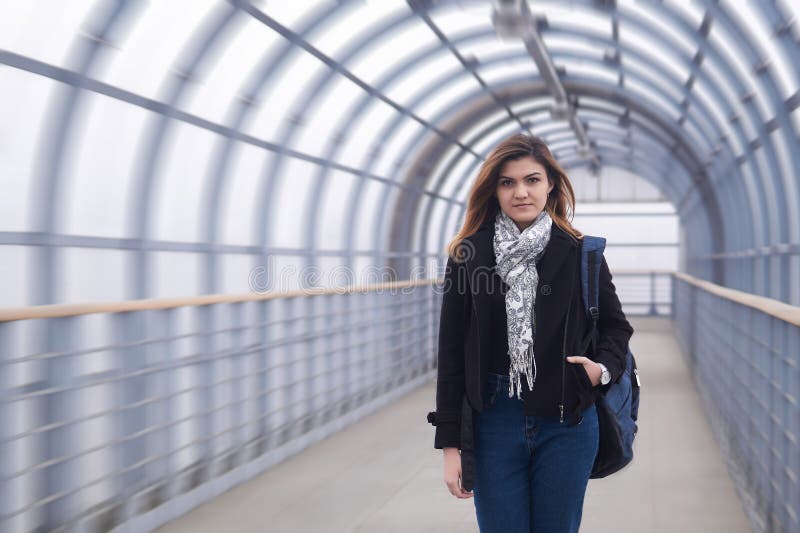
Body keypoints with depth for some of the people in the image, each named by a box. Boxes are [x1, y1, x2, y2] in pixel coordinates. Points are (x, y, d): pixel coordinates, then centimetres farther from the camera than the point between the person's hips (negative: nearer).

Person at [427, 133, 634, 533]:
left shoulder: (579, 253, 0)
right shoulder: (468, 255, -1)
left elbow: (616, 325, 12)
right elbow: (451, 353, 0)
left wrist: (604, 369, -11)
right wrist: (450, 443, -3)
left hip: (566, 423, 1)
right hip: (494, 421, 0)